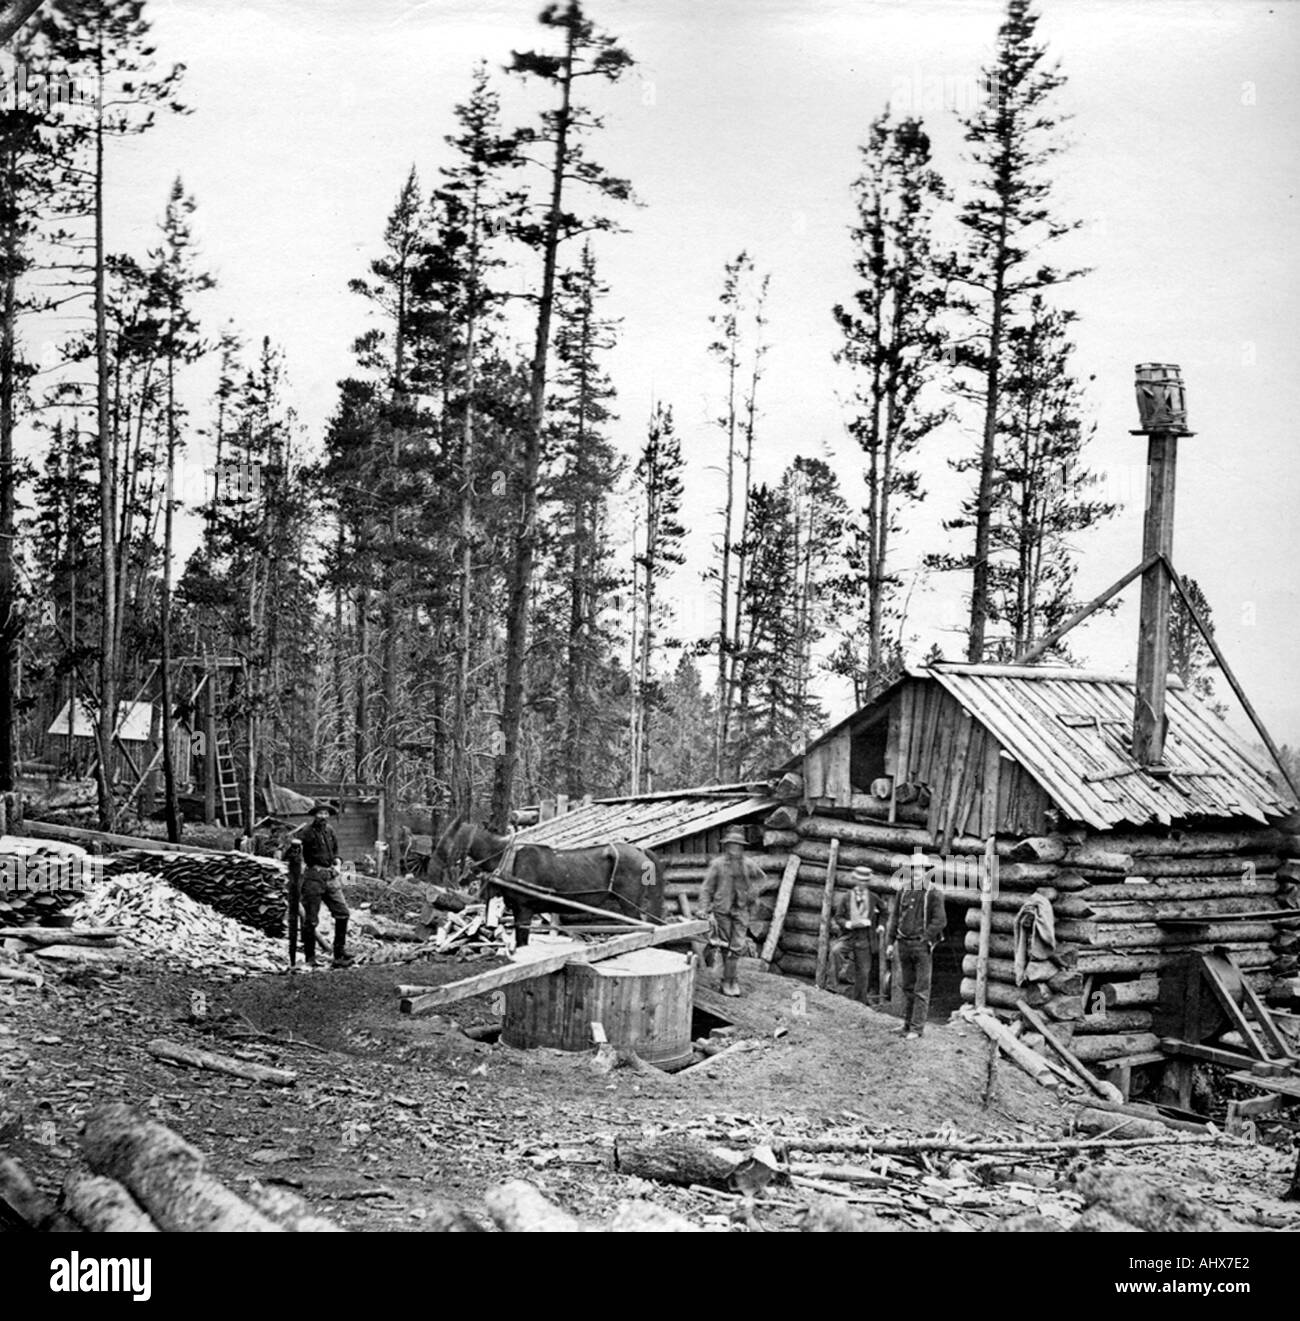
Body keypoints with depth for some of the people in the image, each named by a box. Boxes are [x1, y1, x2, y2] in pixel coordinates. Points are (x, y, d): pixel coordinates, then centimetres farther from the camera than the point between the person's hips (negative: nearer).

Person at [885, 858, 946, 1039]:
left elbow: (940, 921, -9)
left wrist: (924, 939, -13)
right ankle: (907, 1022, 21)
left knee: (921, 988, -2)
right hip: (903, 944, 5)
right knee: (906, 986, 12)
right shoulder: (904, 891, 8)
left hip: (922, 945, -5)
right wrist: (890, 942, 9)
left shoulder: (934, 894, -6)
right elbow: (895, 917, 13)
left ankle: (917, 1028, 0)